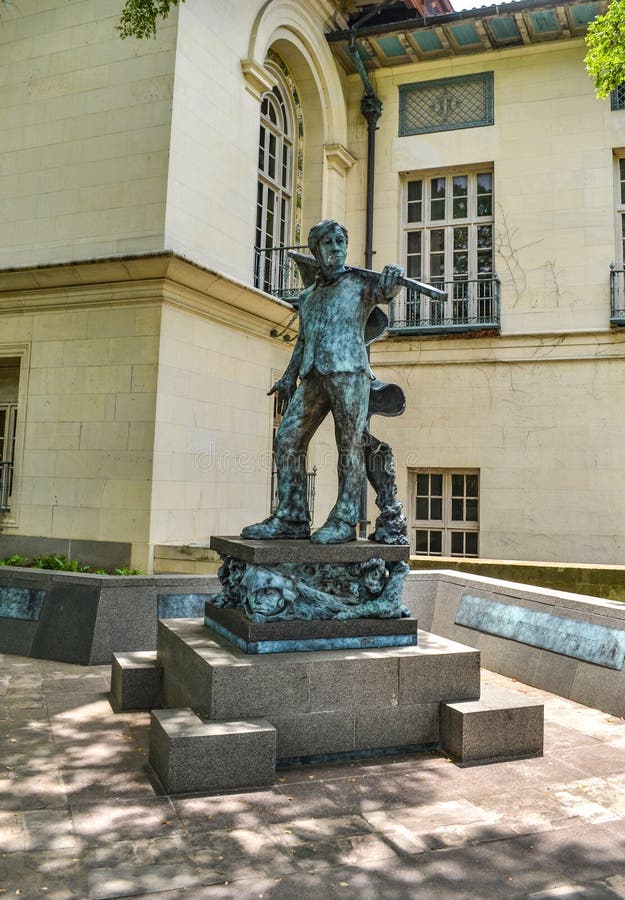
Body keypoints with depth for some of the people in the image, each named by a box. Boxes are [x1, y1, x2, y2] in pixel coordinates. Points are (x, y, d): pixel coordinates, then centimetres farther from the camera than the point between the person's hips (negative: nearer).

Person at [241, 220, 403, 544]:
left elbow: (384, 291, -8)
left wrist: (393, 274, -30)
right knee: (287, 440, -2)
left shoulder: (359, 282, 12)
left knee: (349, 446, -7)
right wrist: (289, 378, 17)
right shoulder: (308, 296, 27)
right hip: (313, 376, 6)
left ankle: (344, 521, -2)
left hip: (349, 371, -5)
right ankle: (291, 518, 3)